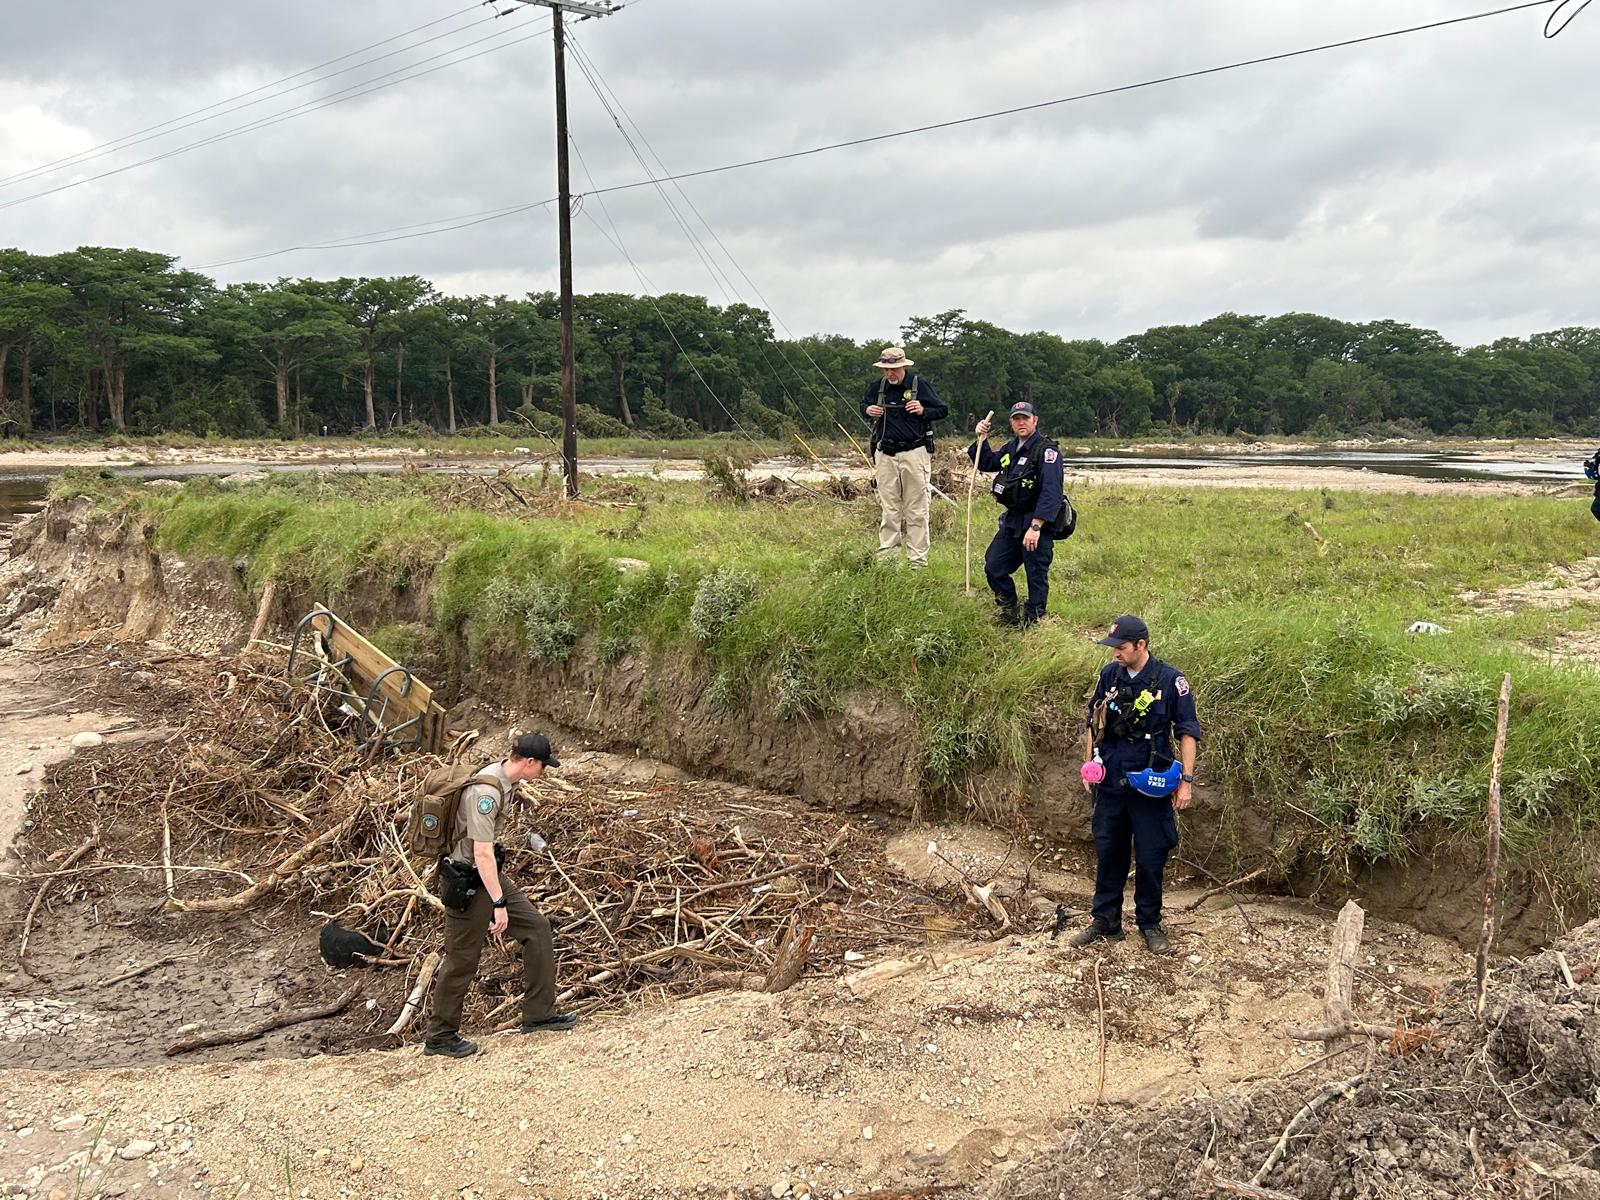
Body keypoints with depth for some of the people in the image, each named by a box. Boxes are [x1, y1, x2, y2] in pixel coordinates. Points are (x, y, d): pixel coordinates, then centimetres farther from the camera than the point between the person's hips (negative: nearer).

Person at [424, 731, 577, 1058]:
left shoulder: (504, 778, 2)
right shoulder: (486, 793, -28)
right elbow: (482, 853, -30)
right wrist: (499, 904, -27)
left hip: (488, 872, 10)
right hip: (467, 882, -10)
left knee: (536, 927, 9)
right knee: (462, 960, 3)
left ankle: (538, 1014, 16)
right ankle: (440, 1037, 21)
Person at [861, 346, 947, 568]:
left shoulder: (920, 384, -2)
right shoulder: (877, 386, 8)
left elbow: (942, 410, 4)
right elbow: (863, 404, 25)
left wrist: (923, 411, -15)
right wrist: (868, 410, 2)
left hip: (914, 453, -3)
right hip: (885, 455, 3)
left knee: (916, 510, -1)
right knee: (887, 509, 6)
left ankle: (918, 560, 3)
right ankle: (886, 556, 11)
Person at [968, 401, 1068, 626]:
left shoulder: (1047, 451, -15)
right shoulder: (1011, 448, 12)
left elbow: (1052, 493, -24)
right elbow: (986, 463, 30)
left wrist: (1036, 526, -30)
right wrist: (982, 439, 13)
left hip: (1039, 522, -8)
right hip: (1013, 520, 8)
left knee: (1036, 576, -1)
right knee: (993, 567, 9)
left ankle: (1033, 621, 10)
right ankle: (1009, 612, 27)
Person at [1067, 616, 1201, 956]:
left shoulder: (1170, 680, -10)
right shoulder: (1110, 675, 1)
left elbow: (1188, 732, -6)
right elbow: (1094, 722, 13)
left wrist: (1186, 780, -10)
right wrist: (1089, 766, 11)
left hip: (1150, 784, -4)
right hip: (1110, 783, 4)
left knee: (1150, 857, 6)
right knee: (1108, 853, 11)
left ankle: (1150, 924, 22)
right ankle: (1106, 922, 23)